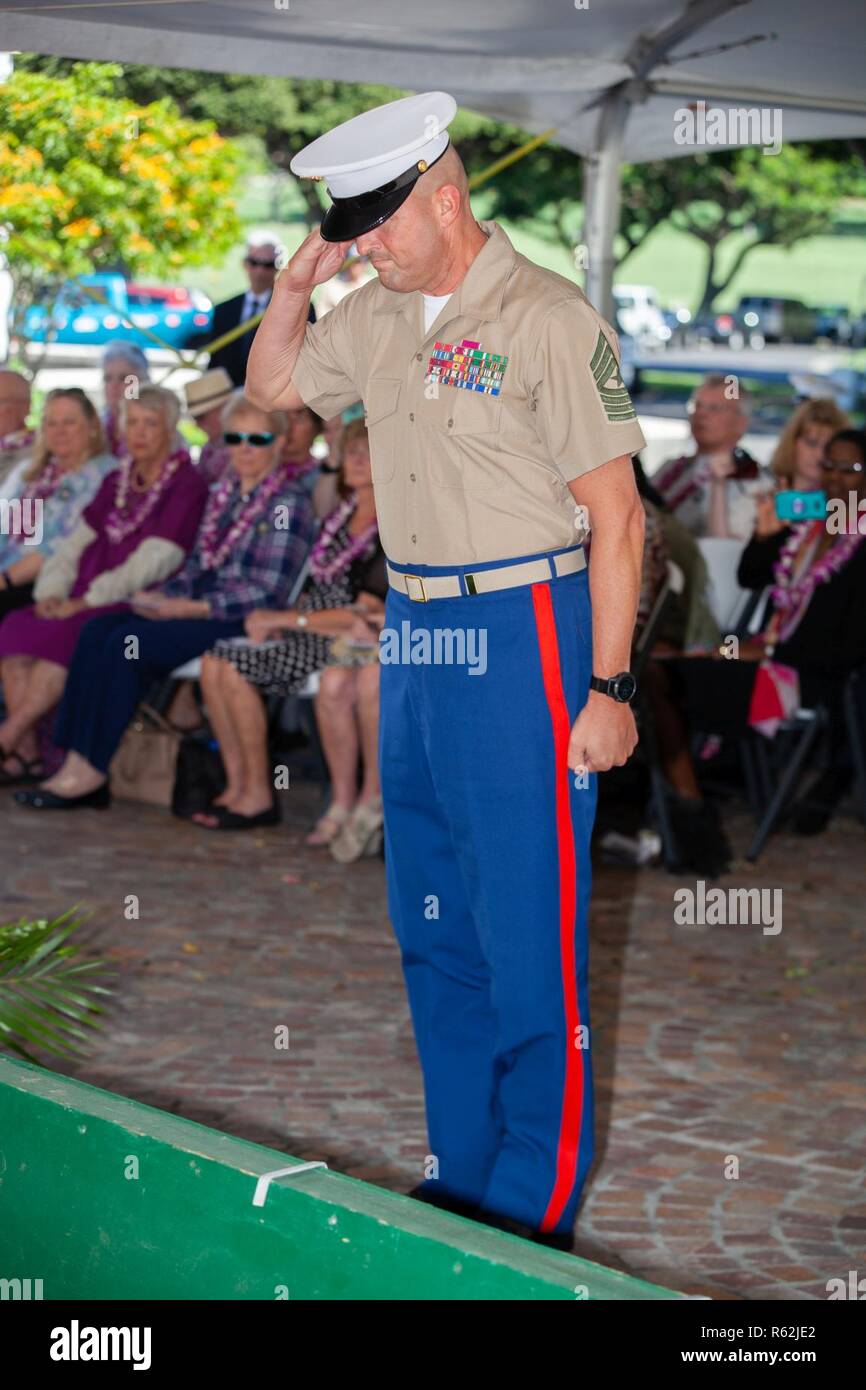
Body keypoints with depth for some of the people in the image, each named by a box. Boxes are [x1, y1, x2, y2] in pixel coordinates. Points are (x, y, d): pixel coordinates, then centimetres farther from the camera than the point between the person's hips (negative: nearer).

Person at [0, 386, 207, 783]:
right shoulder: (116, 481, 19)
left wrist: (88, 600, -17)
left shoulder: (187, 486, -4)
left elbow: (153, 563, -13)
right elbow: (76, 542, 16)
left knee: (62, 636, -31)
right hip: (91, 605, 7)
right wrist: (51, 592, -2)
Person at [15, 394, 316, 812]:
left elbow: (268, 592, -14)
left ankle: (91, 773, -19)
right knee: (97, 631, -13)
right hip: (199, 611, 8)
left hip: (243, 622, -8)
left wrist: (189, 608, -17)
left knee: (127, 643, -25)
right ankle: (77, 762, -21)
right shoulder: (222, 495, 18)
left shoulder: (287, 504, -7)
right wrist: (163, 595, -2)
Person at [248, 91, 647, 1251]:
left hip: (520, 640, -8)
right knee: (433, 927, 15)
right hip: (413, 634, 8)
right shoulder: (381, 314, 8)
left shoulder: (550, 320, -14)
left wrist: (608, 687, -16)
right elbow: (274, 387, 24)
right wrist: (297, 282, 6)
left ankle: (536, 1211, 8)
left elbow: (617, 514, -13)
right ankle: (462, 1178, 29)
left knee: (528, 942, -3)